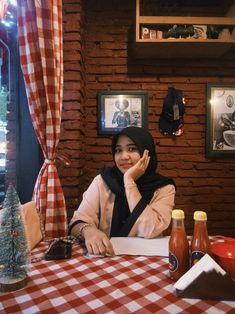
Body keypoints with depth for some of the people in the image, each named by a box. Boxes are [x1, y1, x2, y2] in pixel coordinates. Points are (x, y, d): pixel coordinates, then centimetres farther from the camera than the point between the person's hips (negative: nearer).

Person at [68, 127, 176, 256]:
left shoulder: (164, 188, -6)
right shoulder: (102, 181, -3)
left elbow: (150, 231, -19)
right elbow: (79, 220, -9)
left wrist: (129, 181, -19)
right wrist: (88, 231, -31)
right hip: (107, 254, 1)